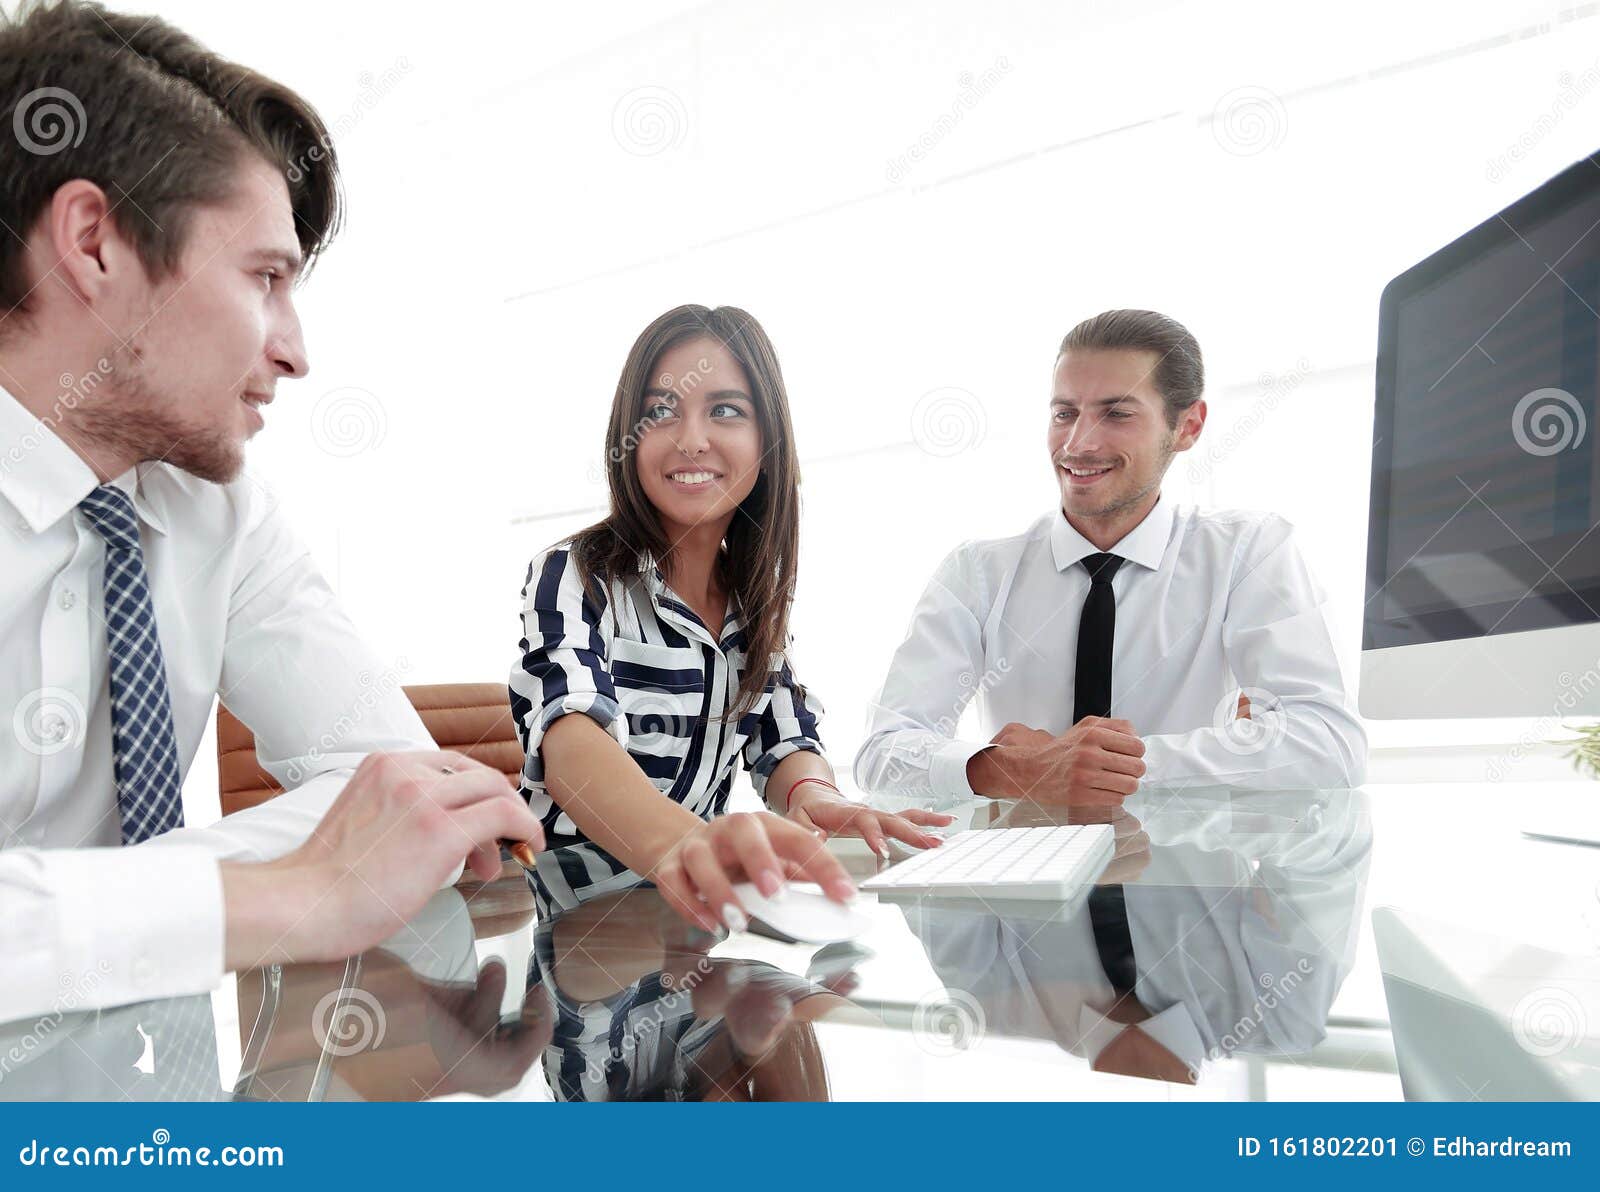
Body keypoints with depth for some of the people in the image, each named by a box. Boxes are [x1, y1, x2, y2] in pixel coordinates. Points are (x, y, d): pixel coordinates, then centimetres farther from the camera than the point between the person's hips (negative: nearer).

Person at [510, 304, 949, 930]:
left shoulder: (756, 594, 6)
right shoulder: (571, 578, -11)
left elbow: (786, 745, 1)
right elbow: (569, 734, -29)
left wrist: (813, 797, -24)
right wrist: (677, 839, -51)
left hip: (700, 909, 5)